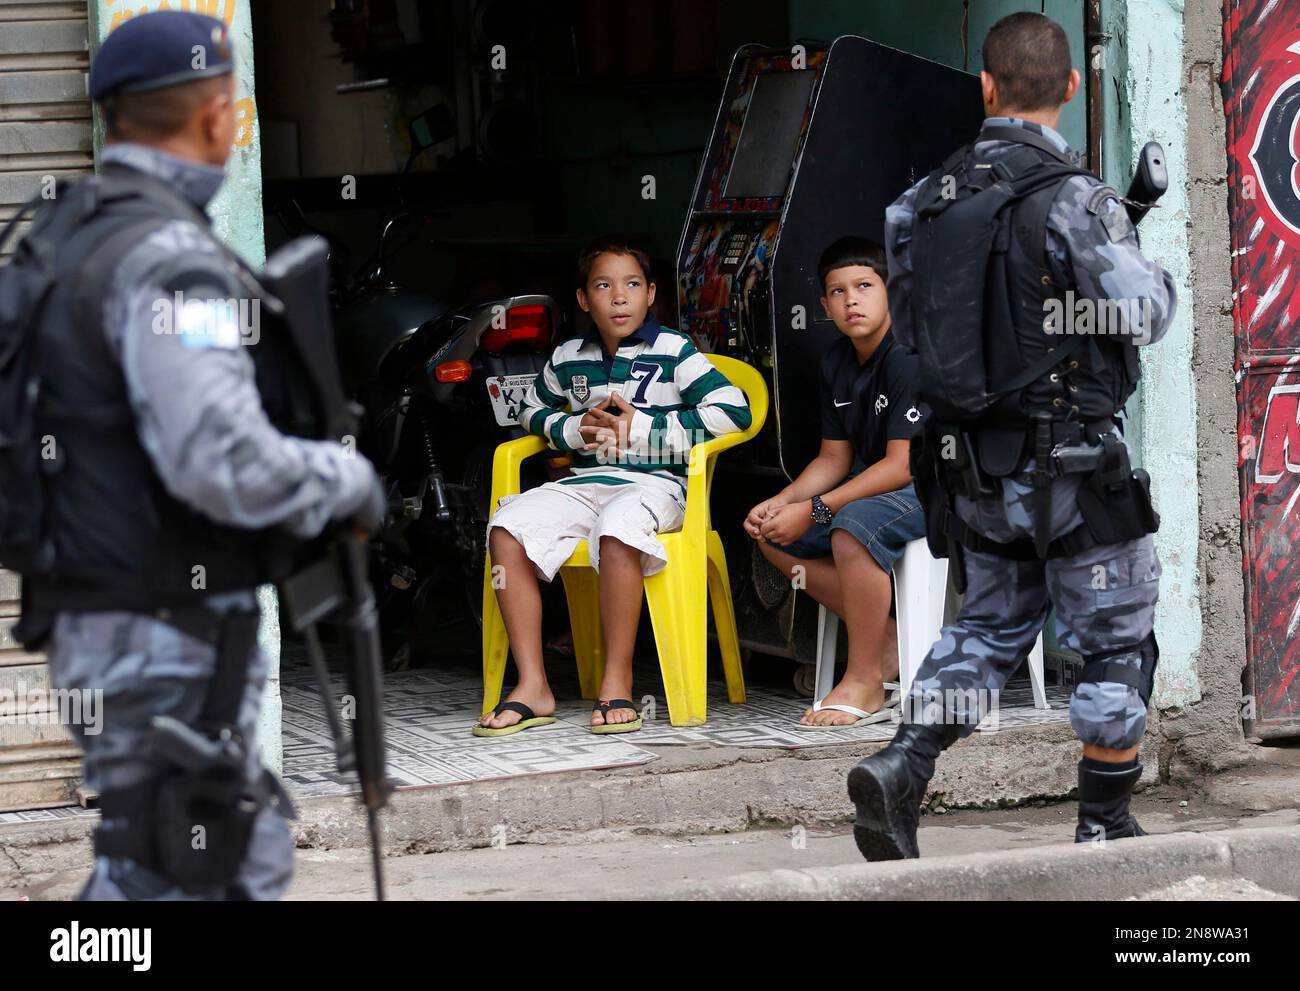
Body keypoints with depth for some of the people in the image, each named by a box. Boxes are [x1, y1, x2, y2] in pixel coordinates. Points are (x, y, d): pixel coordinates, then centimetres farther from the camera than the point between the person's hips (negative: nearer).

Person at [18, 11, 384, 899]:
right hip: (165, 647, -10)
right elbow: (230, 467, -30)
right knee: (158, 887, -2)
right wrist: (349, 478, -12)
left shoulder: (60, 239, 10)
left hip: (93, 619, 10)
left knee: (251, 860, 19)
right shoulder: (168, 258, -20)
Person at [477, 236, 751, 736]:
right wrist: (573, 429, 6)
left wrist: (641, 427, -10)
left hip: (654, 483, -5)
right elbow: (532, 410, 31)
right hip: (585, 482, 5)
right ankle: (532, 686, -21)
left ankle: (617, 684, -30)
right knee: (507, 529, -21)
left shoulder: (672, 352, 1)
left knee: (618, 530, -40)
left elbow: (733, 410, -8)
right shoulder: (569, 359, 14)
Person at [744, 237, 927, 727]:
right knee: (773, 536, 2)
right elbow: (833, 459, 11)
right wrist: (781, 502, -8)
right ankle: (887, 640, -1)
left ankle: (865, 683, -25)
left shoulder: (911, 356, -20)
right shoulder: (837, 362, 7)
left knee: (853, 527, -36)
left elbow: (903, 464, -25)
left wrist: (815, 510, -26)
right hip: (884, 485, 10)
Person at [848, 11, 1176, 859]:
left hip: (970, 465, 5)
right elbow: (1144, 315, -19)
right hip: (1070, 469, -5)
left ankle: (903, 766, 0)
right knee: (1115, 639, 10)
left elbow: (909, 327, 11)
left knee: (992, 622, 20)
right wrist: (1157, 277, 3)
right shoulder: (1072, 198, -18)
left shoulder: (923, 202, 1)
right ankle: (1105, 829, 15)